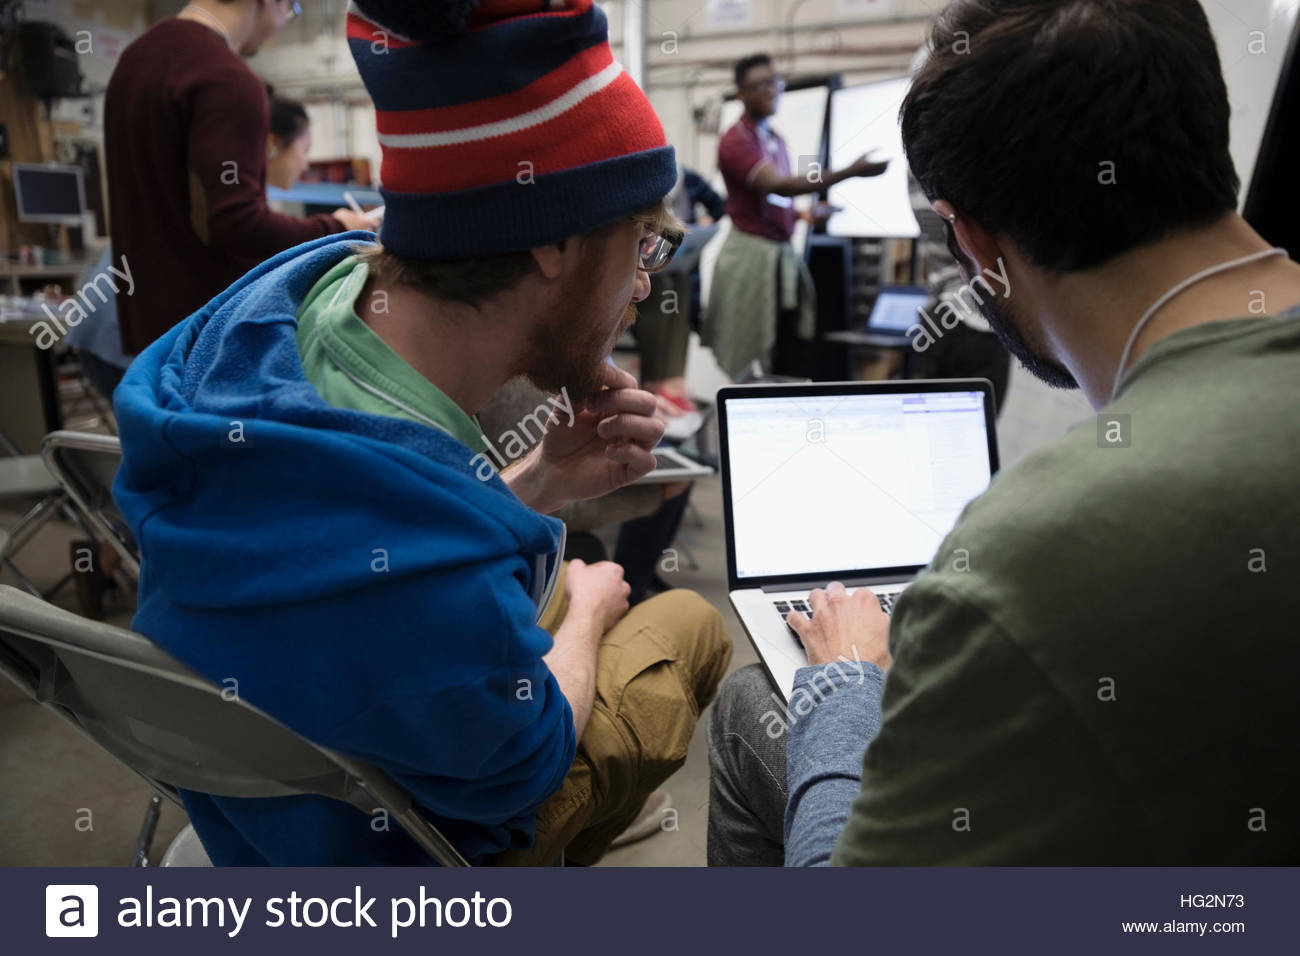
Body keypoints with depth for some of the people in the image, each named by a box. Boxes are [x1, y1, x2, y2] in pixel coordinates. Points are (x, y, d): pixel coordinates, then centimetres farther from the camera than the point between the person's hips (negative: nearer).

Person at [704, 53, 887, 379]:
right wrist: (850, 171, -31)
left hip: (783, 254, 8)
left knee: (794, 359, 3)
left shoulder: (777, 140, 16)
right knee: (748, 362, -2)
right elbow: (777, 185, -26)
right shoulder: (735, 141, -11)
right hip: (751, 253, -7)